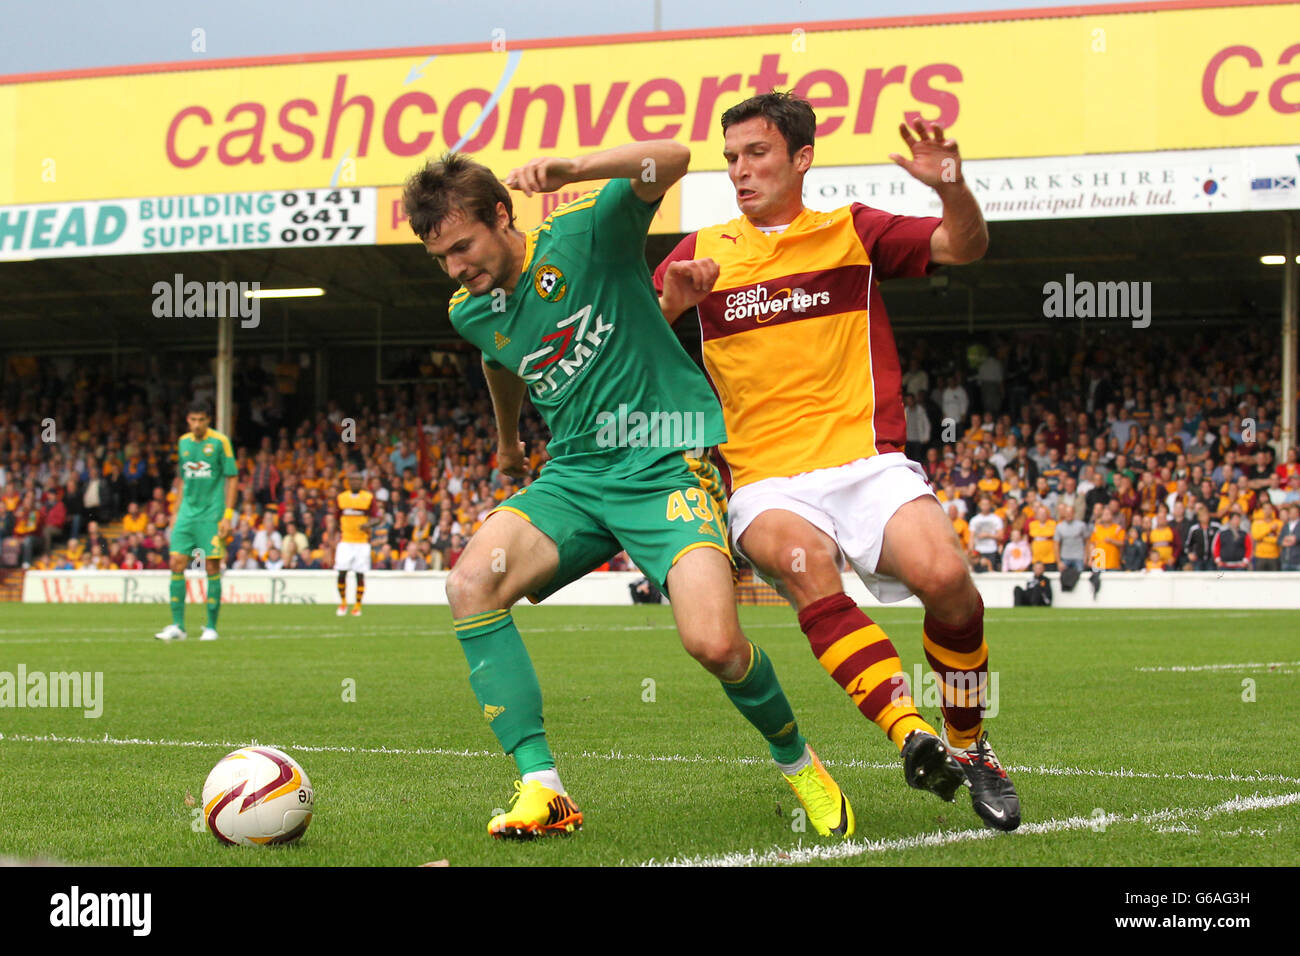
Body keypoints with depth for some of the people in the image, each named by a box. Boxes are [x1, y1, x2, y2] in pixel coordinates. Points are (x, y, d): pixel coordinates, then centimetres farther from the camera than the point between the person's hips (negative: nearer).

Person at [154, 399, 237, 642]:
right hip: (188, 512, 5)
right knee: (176, 564, -4)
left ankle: (211, 627, 4)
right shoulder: (183, 442, 10)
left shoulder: (220, 442, -5)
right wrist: (176, 512, 16)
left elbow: (232, 478, -4)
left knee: (212, 568, -4)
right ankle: (177, 626, 0)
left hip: (212, 514, -5)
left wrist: (228, 515, -10)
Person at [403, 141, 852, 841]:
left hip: (667, 467, -6)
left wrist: (571, 171, -39)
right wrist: (507, 441, 49)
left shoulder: (584, 233, -10)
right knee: (471, 583, -22)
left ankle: (797, 762, 7)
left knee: (712, 643, -24)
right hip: (574, 474, 6)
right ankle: (541, 787, -21)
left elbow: (671, 159, -26)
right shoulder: (469, 312, 8)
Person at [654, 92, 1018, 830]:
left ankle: (970, 747, -1)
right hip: (766, 480, 0)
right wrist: (671, 303, -10)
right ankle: (910, 730, -42)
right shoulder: (703, 253, 15)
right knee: (804, 559, -35)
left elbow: (964, 247, 4)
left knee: (945, 577, -25)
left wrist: (951, 187, -17)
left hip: (867, 459, 0)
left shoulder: (852, 232, 12)